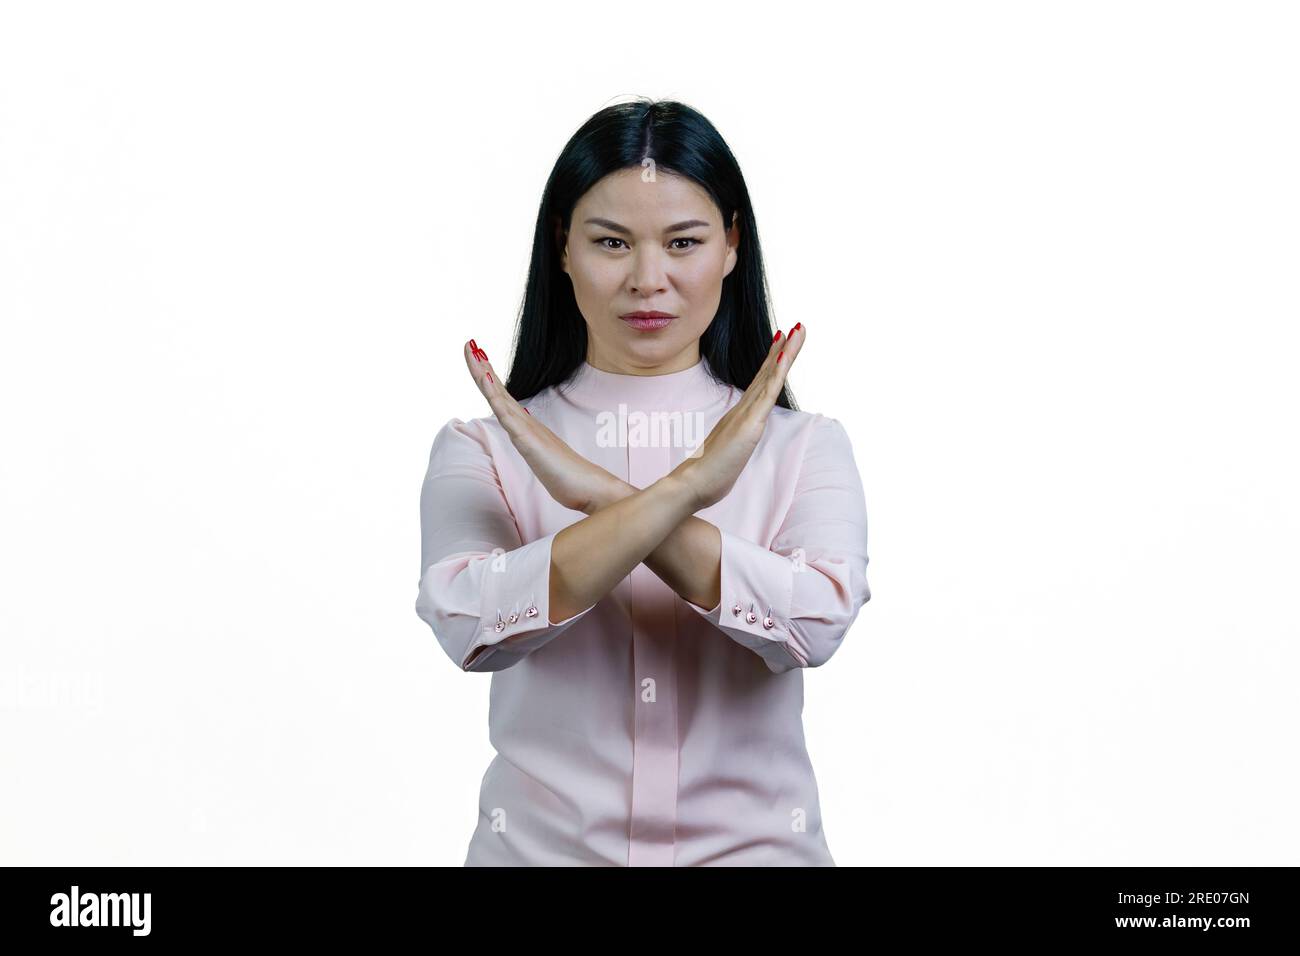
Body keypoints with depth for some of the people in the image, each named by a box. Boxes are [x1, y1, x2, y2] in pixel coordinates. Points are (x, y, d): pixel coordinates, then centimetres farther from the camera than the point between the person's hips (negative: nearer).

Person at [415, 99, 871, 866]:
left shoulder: (806, 449, 0)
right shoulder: (481, 450, -2)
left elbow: (816, 622, -18)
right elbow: (469, 628, -19)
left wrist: (603, 496, -22)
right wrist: (682, 488, -24)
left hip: (754, 843, 0)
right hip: (541, 844, 0)